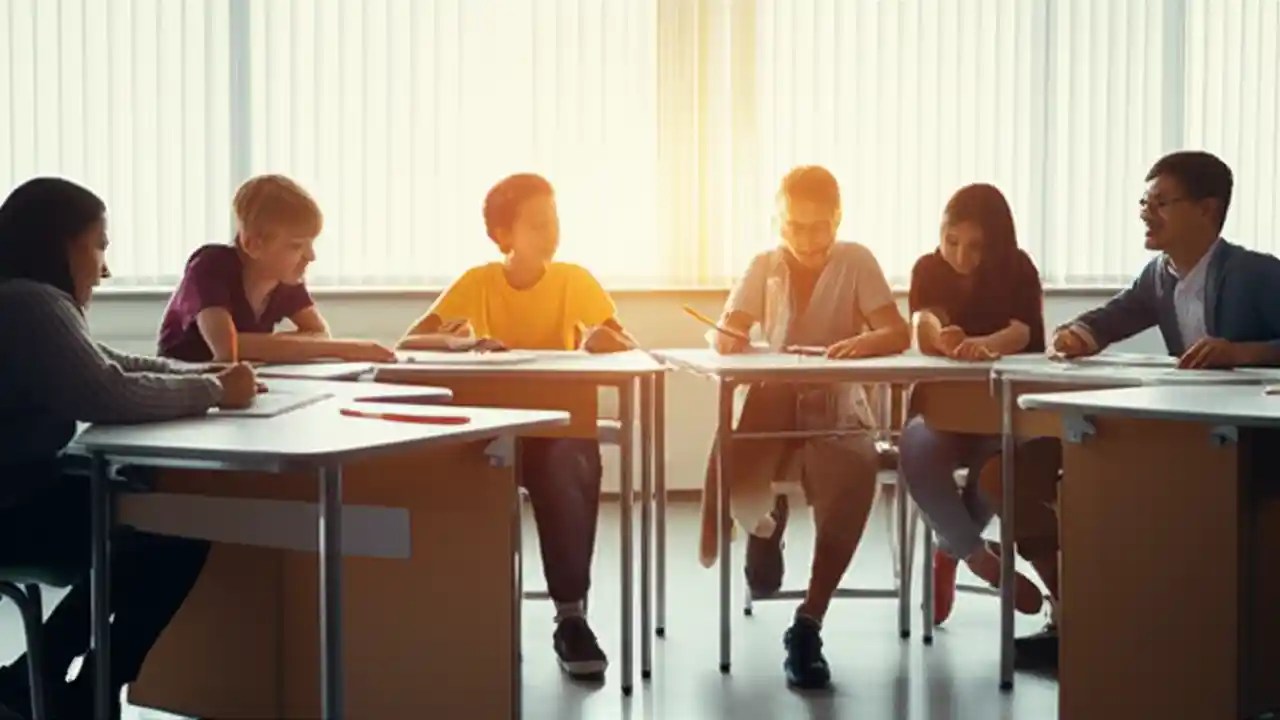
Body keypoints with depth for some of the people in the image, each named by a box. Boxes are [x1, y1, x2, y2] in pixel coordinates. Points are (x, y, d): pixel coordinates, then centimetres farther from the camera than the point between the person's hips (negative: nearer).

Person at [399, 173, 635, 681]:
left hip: (559, 422, 0)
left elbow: (629, 347, -3)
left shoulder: (577, 281, -1)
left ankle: (570, 615, -24)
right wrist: (456, 340, -28)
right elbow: (407, 344, -7)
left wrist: (604, 342, -27)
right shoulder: (477, 283, -1)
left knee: (567, 473, -34)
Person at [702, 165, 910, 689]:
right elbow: (724, 336, 1)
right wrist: (725, 337, -24)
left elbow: (898, 334, -10)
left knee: (858, 472, -36)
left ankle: (807, 625, -27)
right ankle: (765, 527, 15)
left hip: (836, 407, -2)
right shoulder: (765, 266, 4)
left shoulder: (856, 262, -3)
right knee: (727, 469, -28)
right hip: (774, 405, 2)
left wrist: (863, 342, -33)